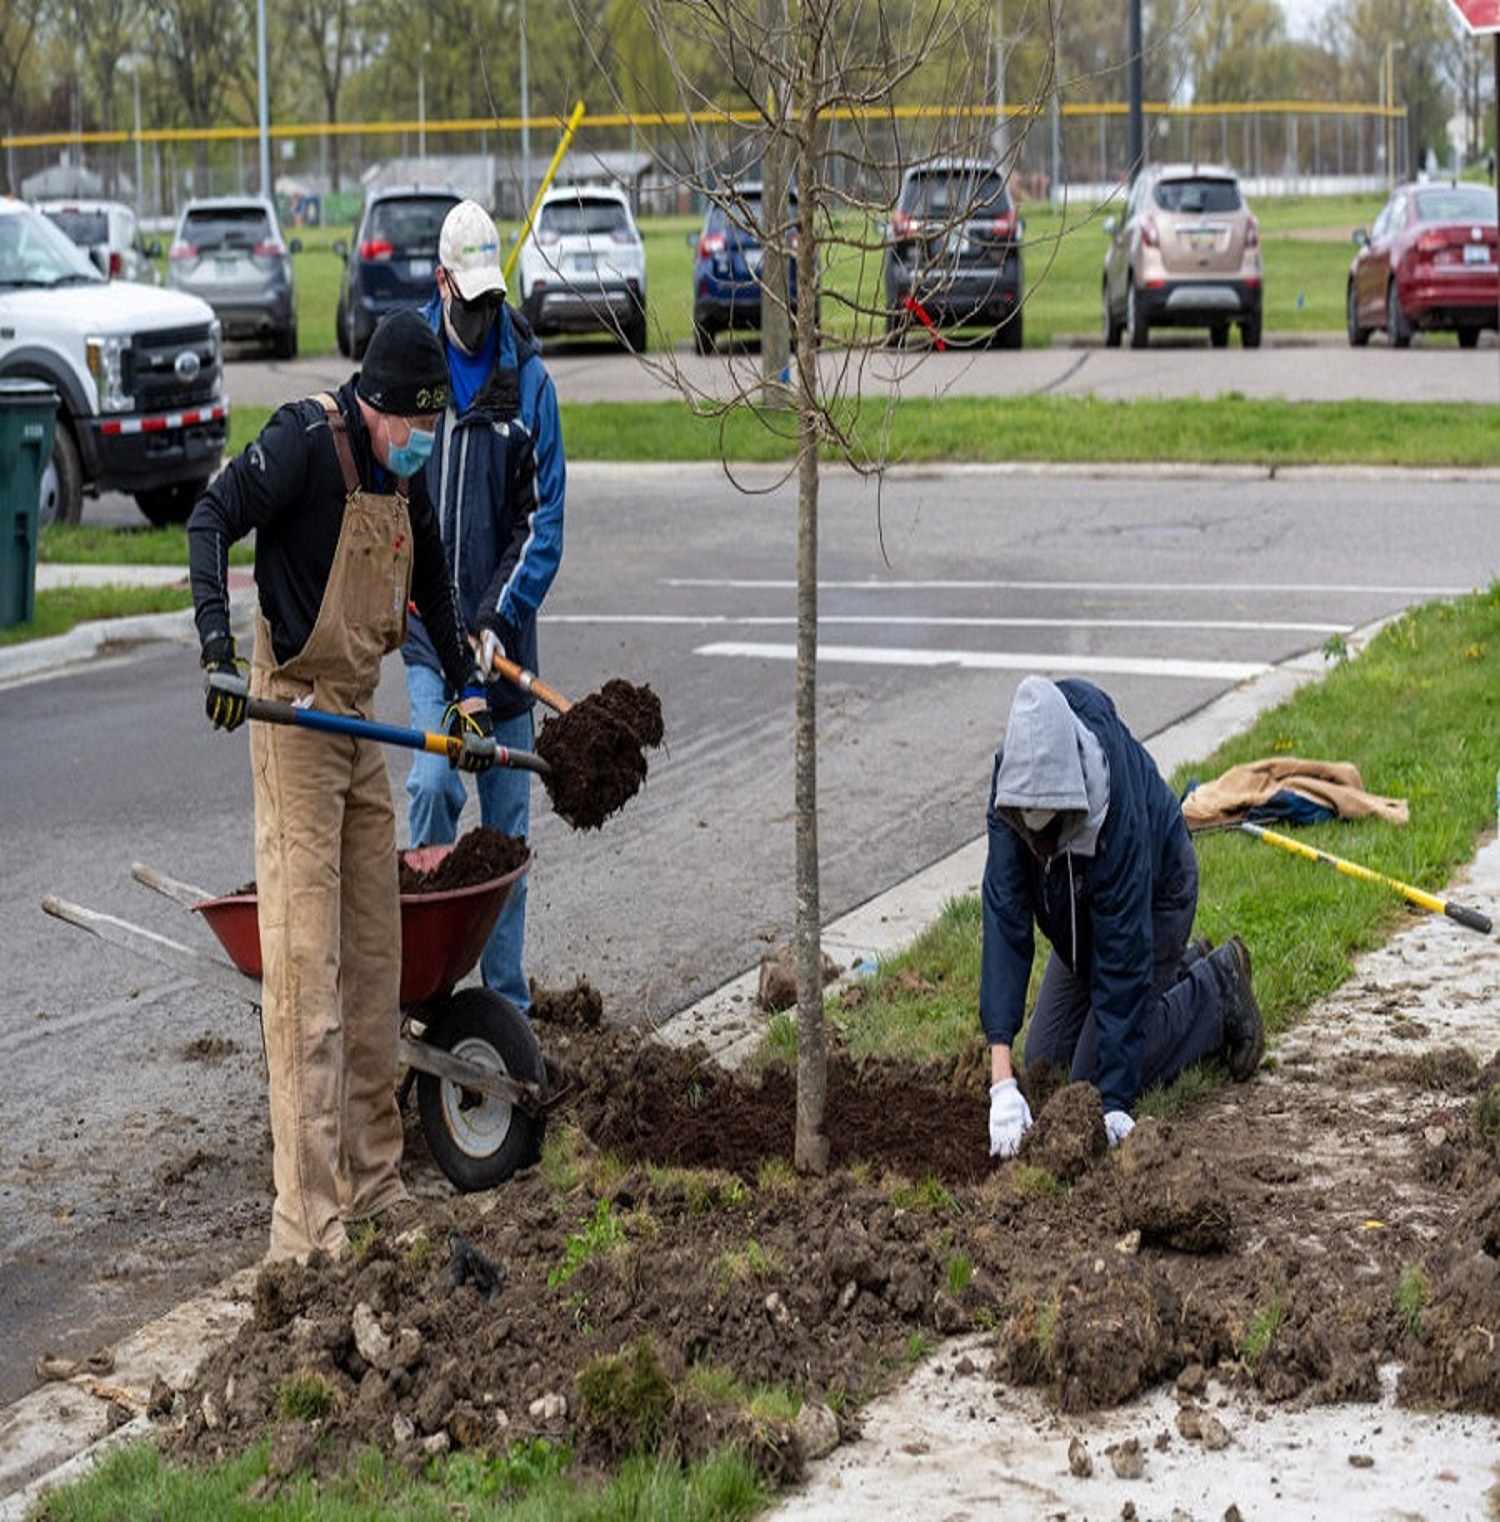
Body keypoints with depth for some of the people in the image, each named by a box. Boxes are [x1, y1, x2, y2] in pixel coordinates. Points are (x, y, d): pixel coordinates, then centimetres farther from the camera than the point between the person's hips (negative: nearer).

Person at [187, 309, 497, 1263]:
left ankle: (373, 1183, 24)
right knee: (305, 968, -10)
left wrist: (468, 692, 21)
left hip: (363, 723, 8)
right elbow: (213, 520, -22)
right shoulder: (308, 440, -15)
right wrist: (219, 645, -35)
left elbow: (432, 583, 24)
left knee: (375, 960, 13)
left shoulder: (406, 472, 9)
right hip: (295, 715, -8)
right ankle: (306, 1220, -10)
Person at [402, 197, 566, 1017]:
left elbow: (545, 518, -4)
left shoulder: (527, 379, -3)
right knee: (433, 781, -18)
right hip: (426, 622, 0)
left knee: (508, 818, 7)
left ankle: (507, 995, 15)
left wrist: (501, 619, -13)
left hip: (502, 630, 0)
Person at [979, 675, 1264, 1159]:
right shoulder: (1013, 779, -31)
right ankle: (1179, 970, 26)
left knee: (1092, 1078, -9)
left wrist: (1114, 1102, -39)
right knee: (1045, 1062, 10)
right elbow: (1005, 919, -34)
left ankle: (1217, 987, 9)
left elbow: (1121, 955, -38)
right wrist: (1001, 1079, -40)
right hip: (1081, 905, 6)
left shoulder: (1120, 810, -42)